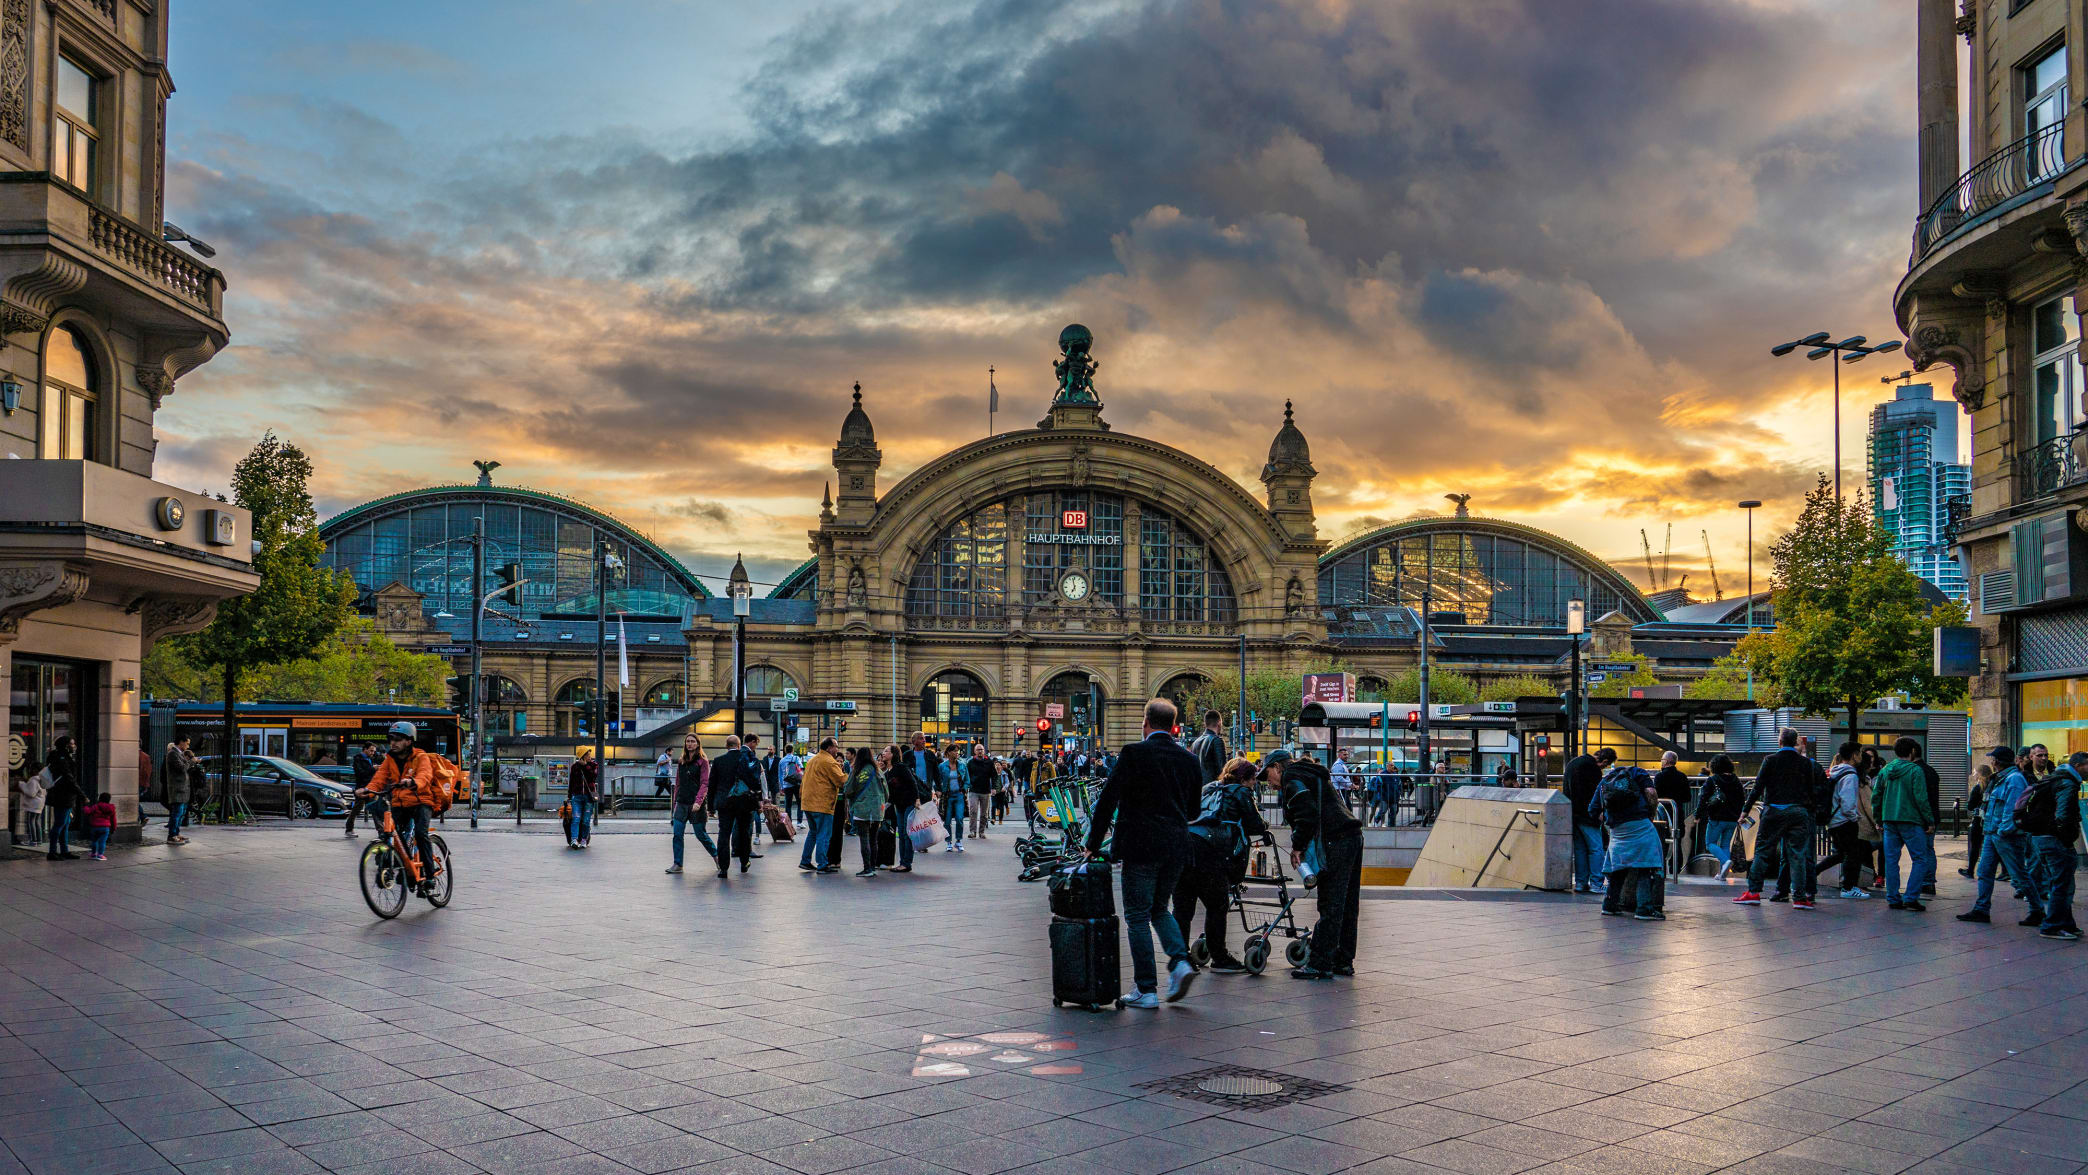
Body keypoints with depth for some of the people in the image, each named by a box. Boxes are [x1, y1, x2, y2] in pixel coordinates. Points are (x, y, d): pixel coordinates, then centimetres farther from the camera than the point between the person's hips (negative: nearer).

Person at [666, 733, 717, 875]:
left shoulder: (703, 762, -3)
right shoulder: (681, 763, 13)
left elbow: (705, 784, -9)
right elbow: (678, 784, 17)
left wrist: (698, 801, -21)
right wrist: (674, 804, 14)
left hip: (696, 804, -5)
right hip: (681, 803, 5)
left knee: (701, 834, 1)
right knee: (677, 834, -3)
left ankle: (716, 855, 22)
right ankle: (677, 864, 2)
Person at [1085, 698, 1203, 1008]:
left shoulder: (1134, 753, -9)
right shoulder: (1189, 760, 6)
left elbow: (1107, 799, -9)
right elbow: (1193, 809, 13)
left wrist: (1094, 843, -1)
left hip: (1141, 846, -5)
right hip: (1176, 848, 6)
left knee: (1138, 917, 3)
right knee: (1159, 908, 22)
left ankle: (1146, 990, 4)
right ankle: (1180, 962, 2)